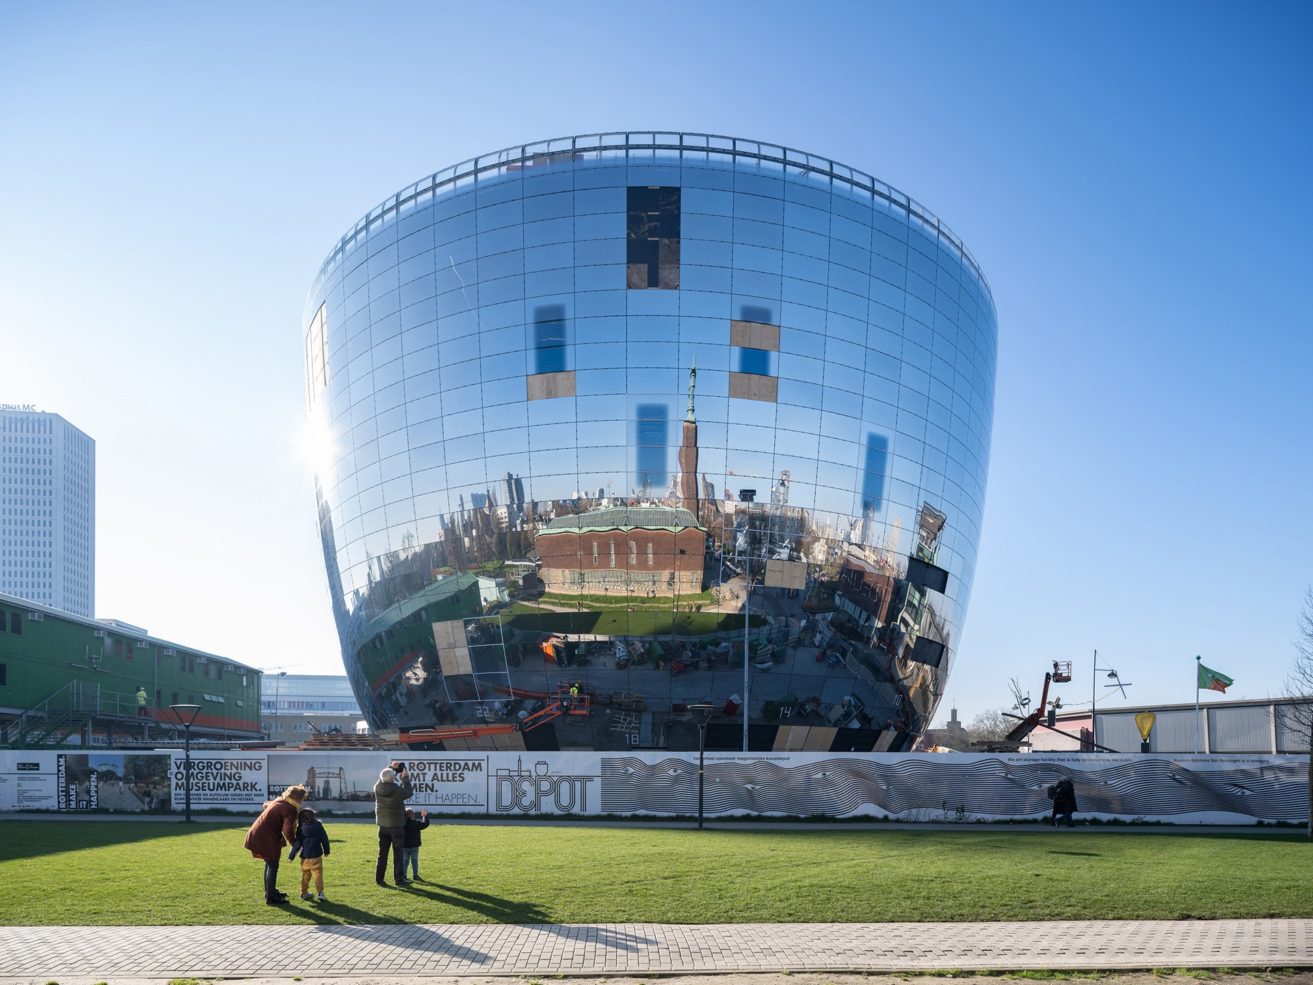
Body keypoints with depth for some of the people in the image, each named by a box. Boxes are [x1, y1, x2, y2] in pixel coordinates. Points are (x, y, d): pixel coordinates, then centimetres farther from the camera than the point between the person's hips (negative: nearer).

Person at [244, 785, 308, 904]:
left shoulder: (278, 801, 11)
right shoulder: (290, 810, -16)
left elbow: (266, 805, 32)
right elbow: (287, 831, -24)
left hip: (256, 834, 9)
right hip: (267, 838, -9)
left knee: (269, 863, 21)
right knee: (272, 866, -1)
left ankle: (270, 892, 32)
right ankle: (270, 898, 2)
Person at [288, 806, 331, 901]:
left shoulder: (300, 829, -6)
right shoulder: (318, 826, -1)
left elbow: (297, 844, -6)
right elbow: (324, 839, 5)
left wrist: (291, 856, 4)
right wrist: (326, 851, 21)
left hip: (305, 857, 1)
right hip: (316, 856, 0)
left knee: (305, 875, 16)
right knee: (318, 874, 1)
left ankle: (304, 893, 21)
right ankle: (320, 892, -10)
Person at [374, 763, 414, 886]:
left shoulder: (377, 787, -7)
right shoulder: (397, 790, -21)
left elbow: (381, 777, 15)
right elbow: (409, 793, -2)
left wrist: (391, 767, 19)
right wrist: (406, 779, 6)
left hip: (382, 825, 5)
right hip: (396, 825, -5)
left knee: (382, 853, 13)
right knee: (398, 853, 4)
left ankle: (379, 878, 14)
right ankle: (399, 879, 5)